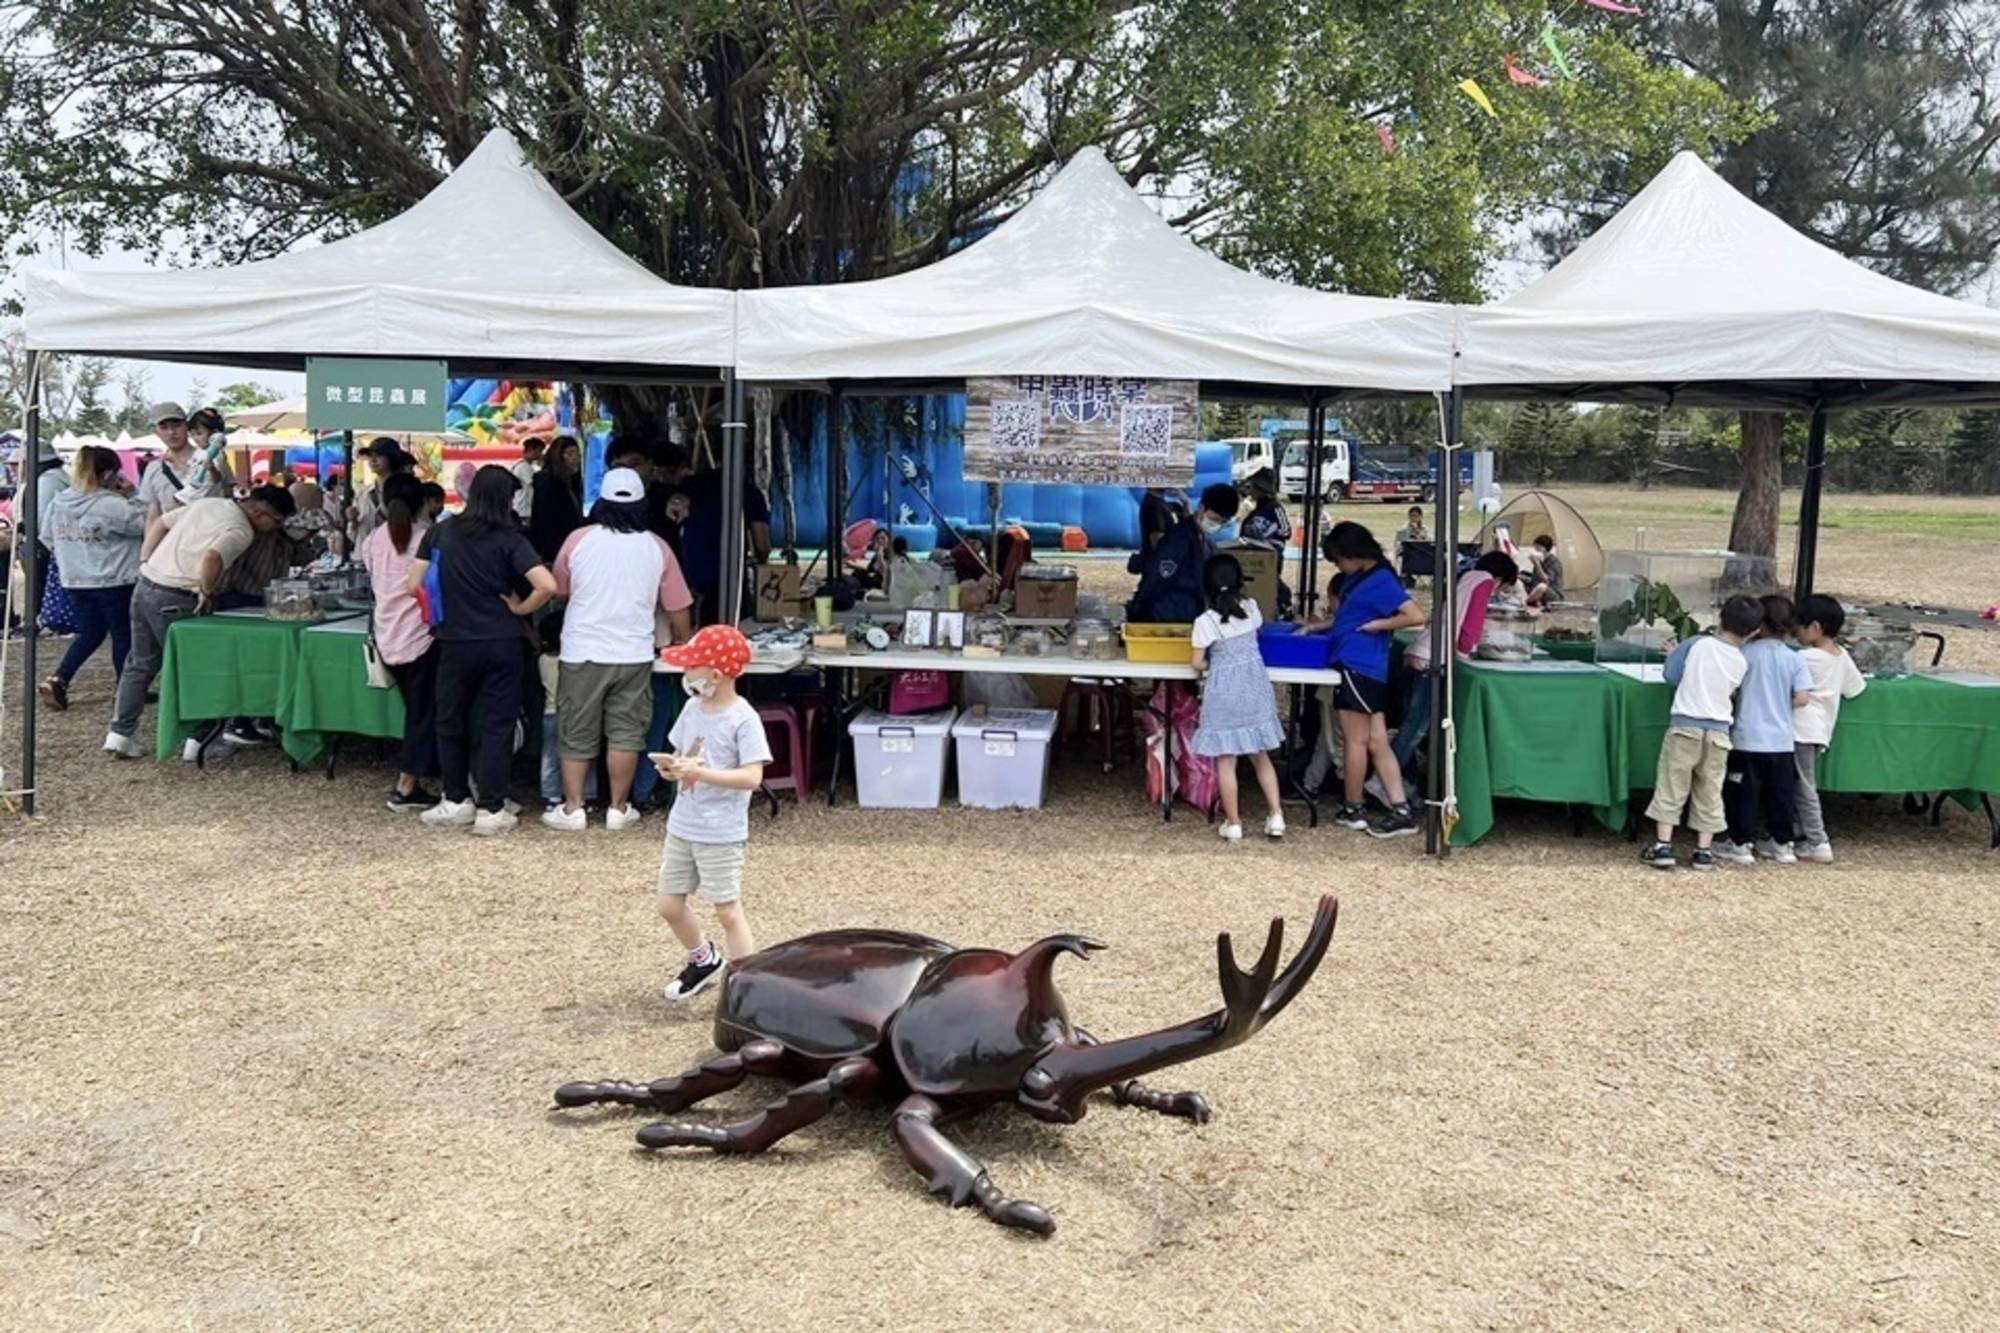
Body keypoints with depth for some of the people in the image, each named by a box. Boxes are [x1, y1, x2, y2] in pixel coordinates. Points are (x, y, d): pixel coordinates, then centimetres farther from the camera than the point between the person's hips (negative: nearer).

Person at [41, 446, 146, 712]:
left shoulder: (59, 501, 2)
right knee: (123, 634, 9)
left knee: (89, 633, 17)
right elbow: (146, 524, -14)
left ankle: (57, 680, 2)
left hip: (75, 581, 6)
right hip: (114, 582, -6)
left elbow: (48, 535, 12)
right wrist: (131, 496, -8)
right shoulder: (112, 505, -20)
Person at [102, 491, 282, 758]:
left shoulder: (208, 503, 13)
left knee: (140, 664, 16)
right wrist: (206, 591, -15)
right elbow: (211, 558, -30)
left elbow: (159, 523, 18)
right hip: (173, 600, -8)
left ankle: (119, 734, 19)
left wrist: (144, 562, 16)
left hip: (145, 585, 8)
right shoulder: (241, 532, -13)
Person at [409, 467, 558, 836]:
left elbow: (413, 585, 0)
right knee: (498, 725, 5)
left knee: (451, 721, 18)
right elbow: (547, 585, -20)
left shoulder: (441, 532, -1)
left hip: (455, 643, 2)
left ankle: (456, 801, 24)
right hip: (502, 643, -2)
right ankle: (491, 810, 7)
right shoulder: (510, 540, -8)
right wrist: (519, 609, -3)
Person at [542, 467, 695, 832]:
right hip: (633, 654, 0)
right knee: (625, 733, 8)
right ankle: (618, 809, 12)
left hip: (583, 652, 0)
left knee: (577, 734, 8)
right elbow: (677, 607, 6)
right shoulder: (656, 548, 0)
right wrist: (681, 642, 23)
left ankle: (572, 809, 11)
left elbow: (559, 589, 12)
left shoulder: (579, 539, -3)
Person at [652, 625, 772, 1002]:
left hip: (721, 833, -7)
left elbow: (752, 777, -24)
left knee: (727, 910, -1)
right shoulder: (692, 709, 4)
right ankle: (704, 961, 38)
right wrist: (670, 766, -9)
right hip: (681, 826, 7)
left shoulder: (743, 719, -17)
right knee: (670, 904, 15)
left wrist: (699, 772, -29)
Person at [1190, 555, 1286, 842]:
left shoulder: (1206, 621, -14)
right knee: (1261, 756, 15)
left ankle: (1233, 824, 8)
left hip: (1224, 692, -4)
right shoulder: (1251, 608, -1)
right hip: (1254, 688, 4)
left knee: (1226, 761, 4)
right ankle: (1276, 816, 11)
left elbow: (1198, 663, -11)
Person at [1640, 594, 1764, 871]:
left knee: (1671, 787, 3)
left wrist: (1675, 652, 18)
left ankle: (1662, 846, 0)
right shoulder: (1742, 663, 2)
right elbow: (1731, 693, 12)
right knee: (1709, 793, 12)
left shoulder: (1697, 643, -6)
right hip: (1719, 732, 3)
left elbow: (1671, 676, 0)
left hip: (1685, 725, -2)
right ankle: (1704, 851, 14)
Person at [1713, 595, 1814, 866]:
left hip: (1747, 738, -3)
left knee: (1743, 793, 6)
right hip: (1782, 740, 3)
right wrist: (1780, 705, 9)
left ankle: (1740, 843, 9)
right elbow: (1802, 698, -8)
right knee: (1781, 793, 13)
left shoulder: (1746, 652, -8)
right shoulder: (1795, 659, -1)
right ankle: (1782, 844, 21)